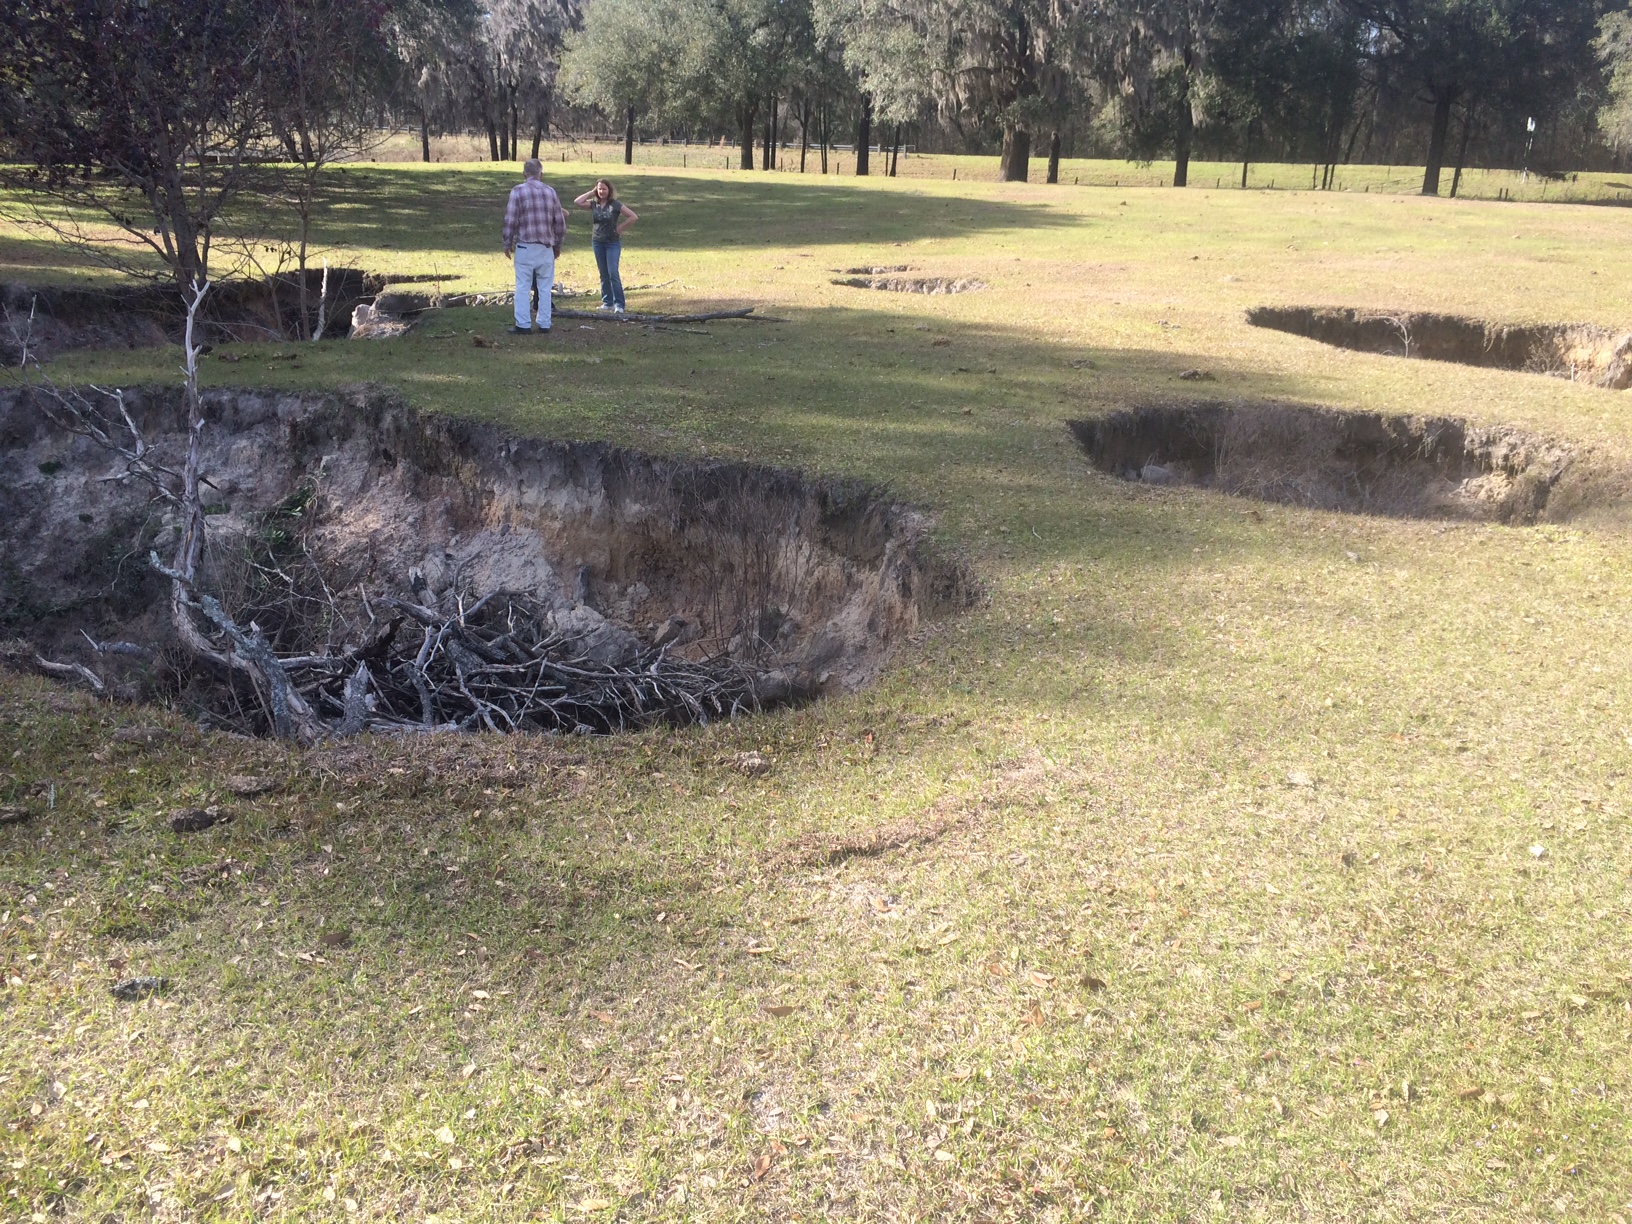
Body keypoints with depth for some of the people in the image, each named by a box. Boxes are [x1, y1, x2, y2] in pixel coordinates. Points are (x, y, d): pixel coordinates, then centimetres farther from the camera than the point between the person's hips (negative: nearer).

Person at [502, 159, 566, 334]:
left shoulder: (517, 191, -5)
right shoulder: (550, 191, 5)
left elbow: (510, 220, -7)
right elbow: (560, 221, 8)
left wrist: (507, 244, 5)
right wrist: (558, 244, 19)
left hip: (525, 246, -3)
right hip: (546, 247, 3)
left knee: (523, 287, 2)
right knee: (545, 287, 7)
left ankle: (523, 325, 1)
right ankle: (544, 325, 9)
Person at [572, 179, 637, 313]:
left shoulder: (615, 204, -8)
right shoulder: (594, 203, 5)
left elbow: (633, 217, -11)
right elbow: (577, 202, -7)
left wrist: (620, 228, -10)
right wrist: (591, 192, -3)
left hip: (613, 242, -5)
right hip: (597, 242, 5)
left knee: (613, 274, -12)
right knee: (604, 274, 8)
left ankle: (619, 304, -8)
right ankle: (607, 302, 15)